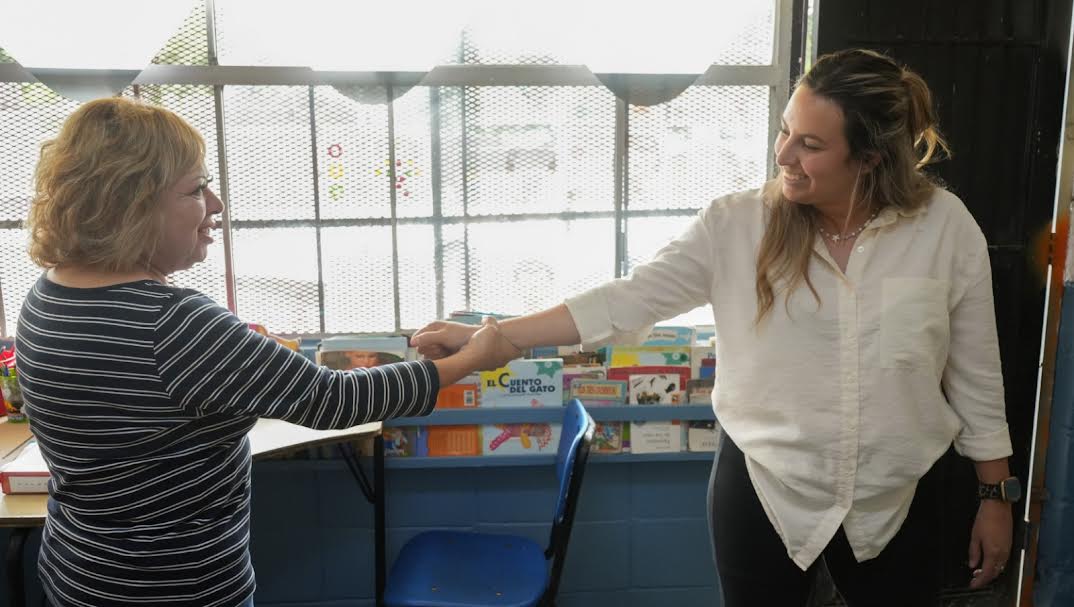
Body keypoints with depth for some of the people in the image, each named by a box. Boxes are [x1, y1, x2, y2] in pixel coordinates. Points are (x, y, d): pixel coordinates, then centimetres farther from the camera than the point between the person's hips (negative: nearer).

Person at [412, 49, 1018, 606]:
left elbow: (976, 373, -1)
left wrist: (996, 494, 5)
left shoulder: (945, 226, -9)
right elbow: (628, 300, -13)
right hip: (763, 491, 0)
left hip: (896, 503, 1)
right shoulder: (738, 226, -11)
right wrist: (482, 338, -18)